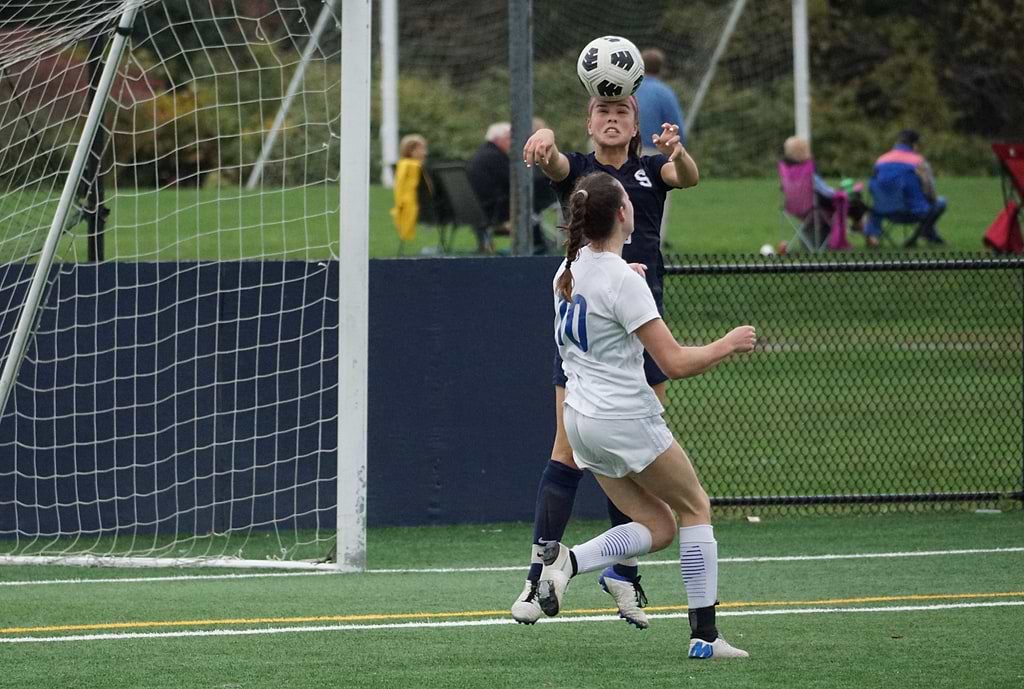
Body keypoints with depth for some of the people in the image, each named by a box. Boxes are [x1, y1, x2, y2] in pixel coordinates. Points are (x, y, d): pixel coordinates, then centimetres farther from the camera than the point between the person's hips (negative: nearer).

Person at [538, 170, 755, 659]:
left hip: (581, 417, 7)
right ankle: (704, 635, 6)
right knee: (696, 509, 10)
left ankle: (567, 560, -10)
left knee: (658, 527, 13)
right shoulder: (624, 282, -19)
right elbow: (675, 363, -20)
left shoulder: (569, 270, 5)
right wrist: (727, 345, -5)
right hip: (625, 418, -7)